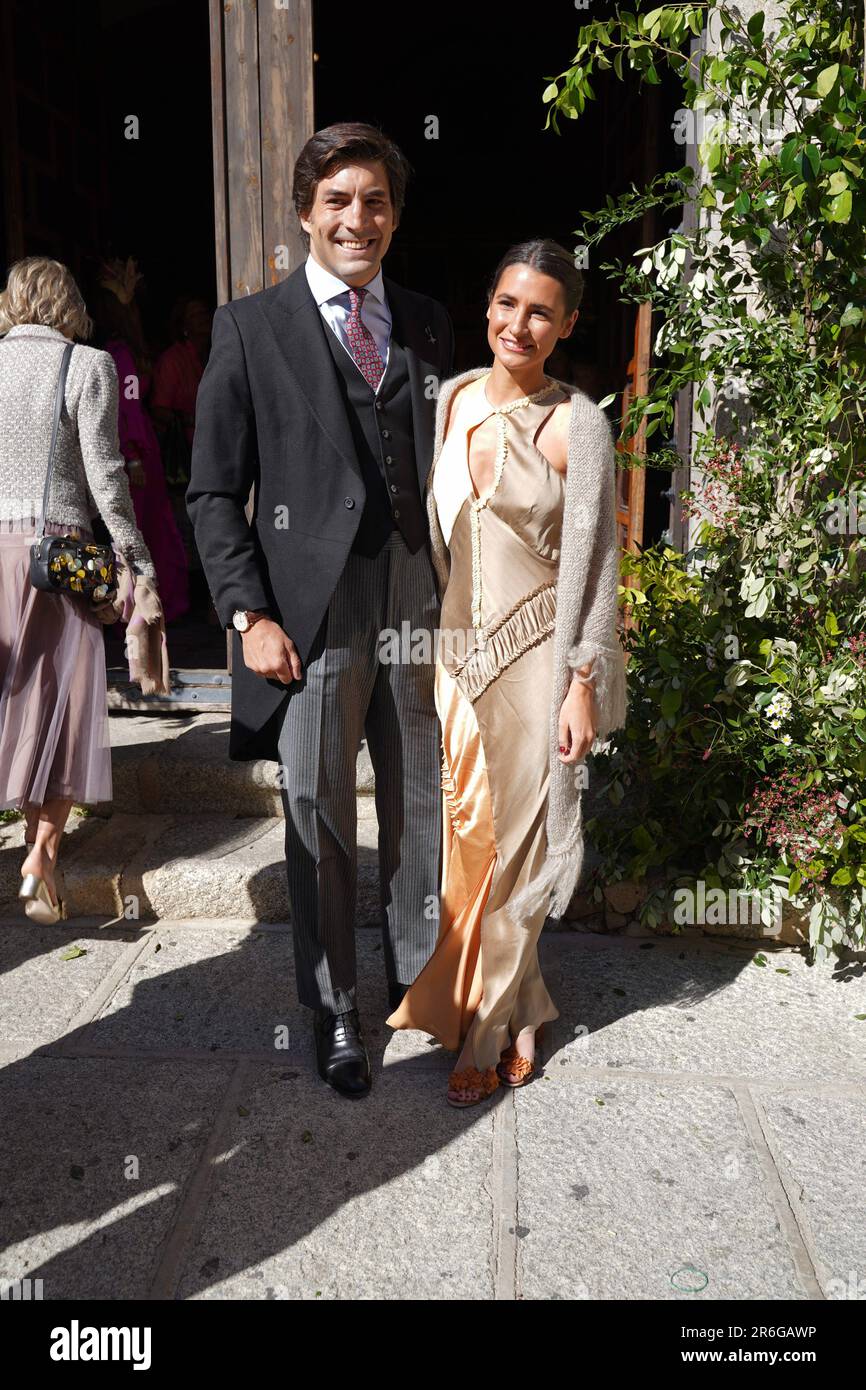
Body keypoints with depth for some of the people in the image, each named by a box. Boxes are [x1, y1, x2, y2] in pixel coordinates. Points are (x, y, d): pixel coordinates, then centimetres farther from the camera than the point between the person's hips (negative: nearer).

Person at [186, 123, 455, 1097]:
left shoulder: (427, 325, 12)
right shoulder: (251, 328, 1)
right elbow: (214, 491, -1)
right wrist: (249, 616, -10)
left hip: (419, 609, 4)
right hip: (311, 619, -3)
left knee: (421, 813, 14)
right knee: (319, 824, 8)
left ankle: (420, 981, 37)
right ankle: (333, 1012, 28)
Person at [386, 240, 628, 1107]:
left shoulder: (576, 423, -8)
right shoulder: (453, 399, 7)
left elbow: (592, 560, -8)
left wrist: (584, 684, -11)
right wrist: (433, 646, 13)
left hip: (536, 653, -5)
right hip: (460, 647, 5)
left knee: (513, 838, 4)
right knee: (469, 829, 9)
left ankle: (489, 1033, 23)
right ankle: (517, 1009, 32)